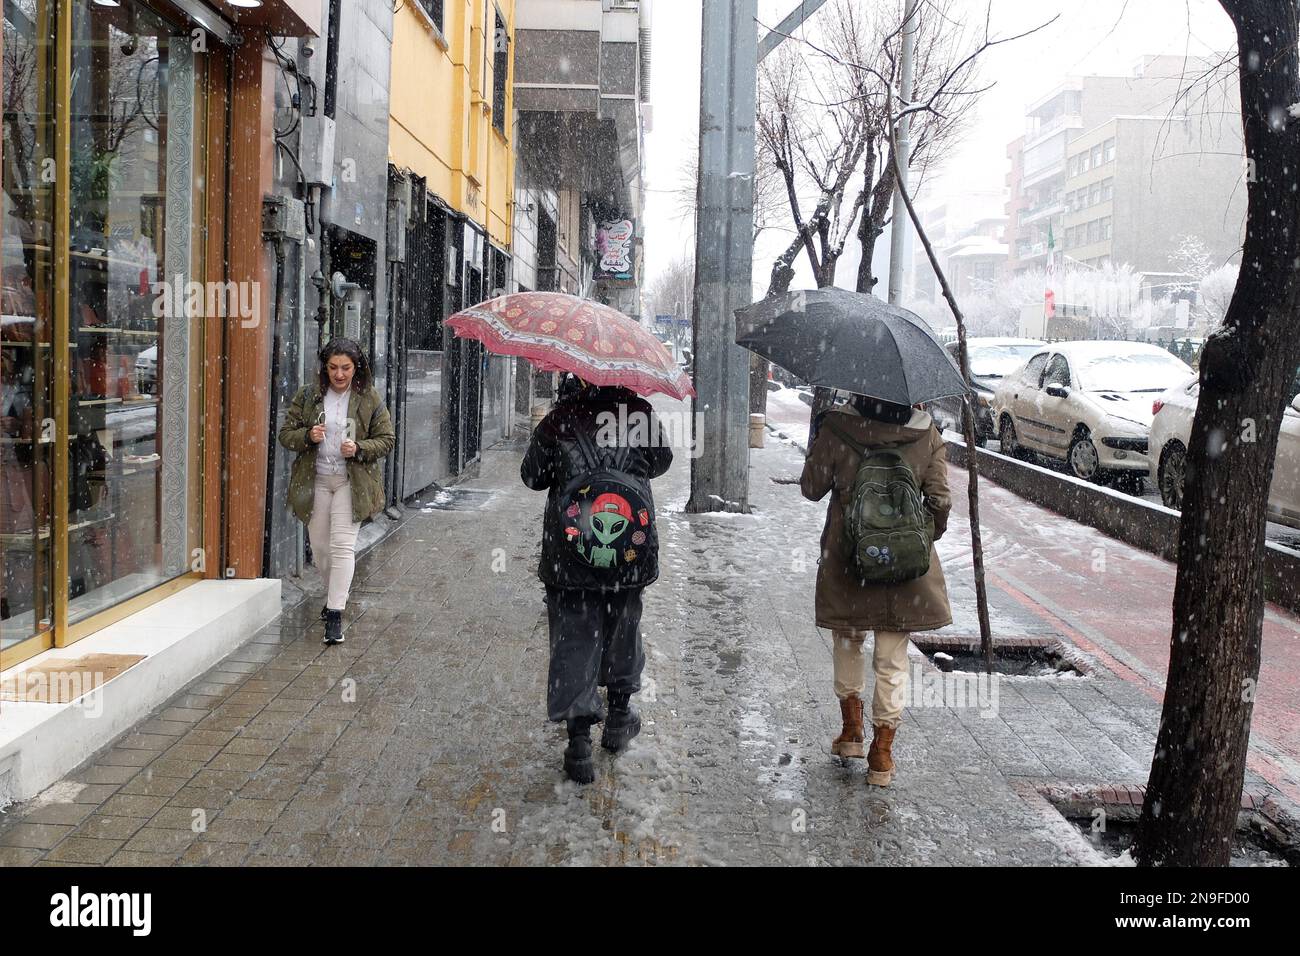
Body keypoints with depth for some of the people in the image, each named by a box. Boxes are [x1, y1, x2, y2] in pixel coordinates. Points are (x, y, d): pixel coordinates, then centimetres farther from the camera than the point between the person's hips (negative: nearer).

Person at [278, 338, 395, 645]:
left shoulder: (370, 399, 0)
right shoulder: (307, 396, 3)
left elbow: (387, 439, 3)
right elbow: (286, 433, 4)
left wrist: (359, 449, -16)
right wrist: (308, 436, -17)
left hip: (352, 482, -2)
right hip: (315, 480, 3)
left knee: (342, 544, -11)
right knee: (319, 546, 11)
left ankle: (335, 613, -8)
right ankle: (336, 590, 38)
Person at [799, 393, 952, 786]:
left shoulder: (836, 427, -8)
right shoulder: (926, 433, -5)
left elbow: (811, 488, 0)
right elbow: (940, 501, -5)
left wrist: (817, 443, 16)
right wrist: (926, 539, 14)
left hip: (847, 559, 0)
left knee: (847, 640, 22)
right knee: (892, 657, 9)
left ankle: (852, 727, 26)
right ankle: (882, 751, 12)